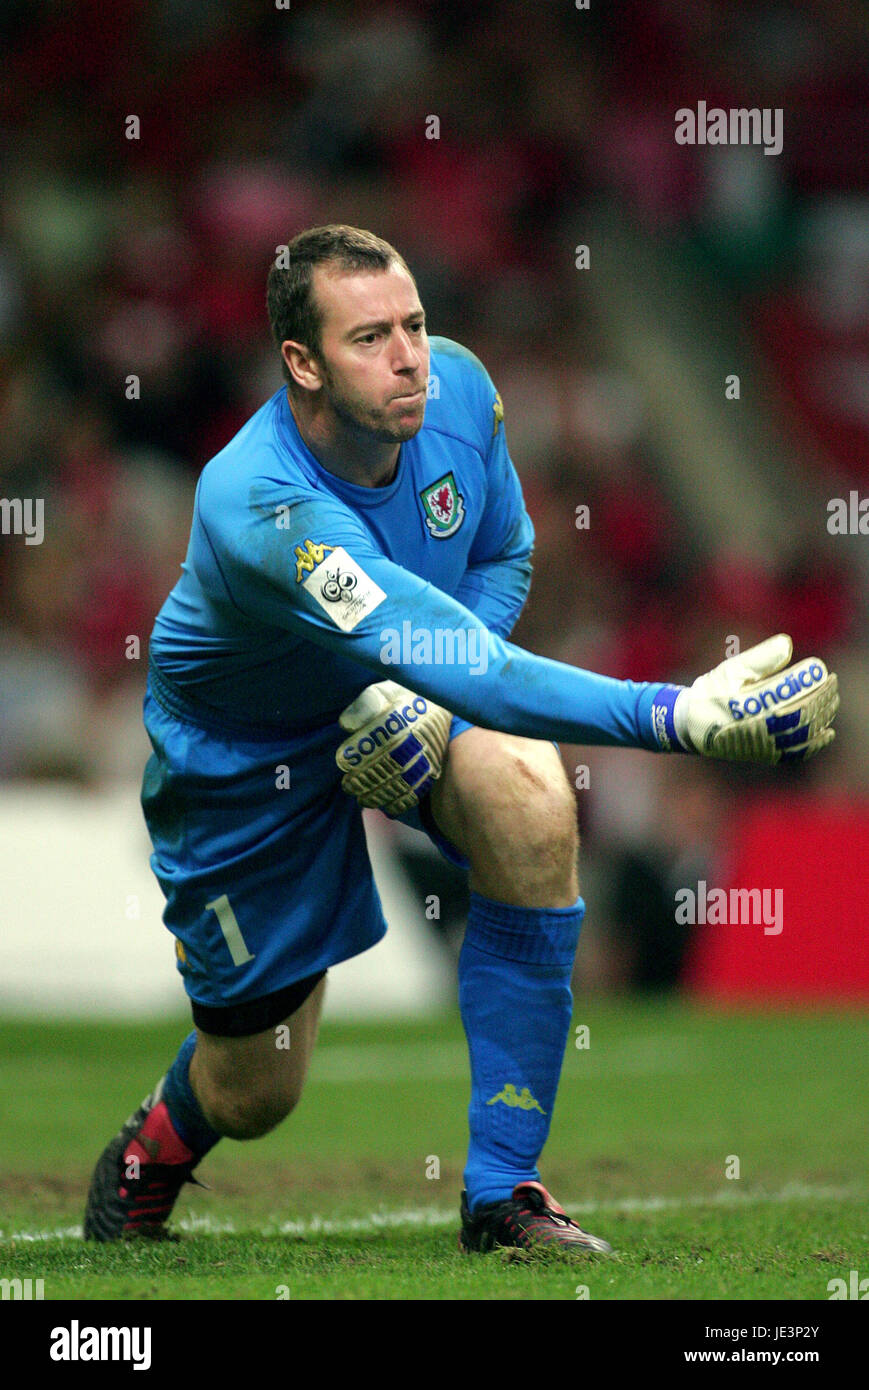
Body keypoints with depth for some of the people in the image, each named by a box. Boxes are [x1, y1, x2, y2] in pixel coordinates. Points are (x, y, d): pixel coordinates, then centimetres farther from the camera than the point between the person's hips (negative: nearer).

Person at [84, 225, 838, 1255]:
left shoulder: (456, 389, -21)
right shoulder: (260, 512, -41)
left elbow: (504, 554, 0)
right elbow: (457, 664, -52)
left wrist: (422, 693, -21)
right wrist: (675, 718, -63)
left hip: (398, 703, 4)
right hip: (242, 750, -4)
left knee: (532, 804, -31)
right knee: (254, 1094, 4)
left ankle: (502, 1197, -18)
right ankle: (153, 1147, 47)